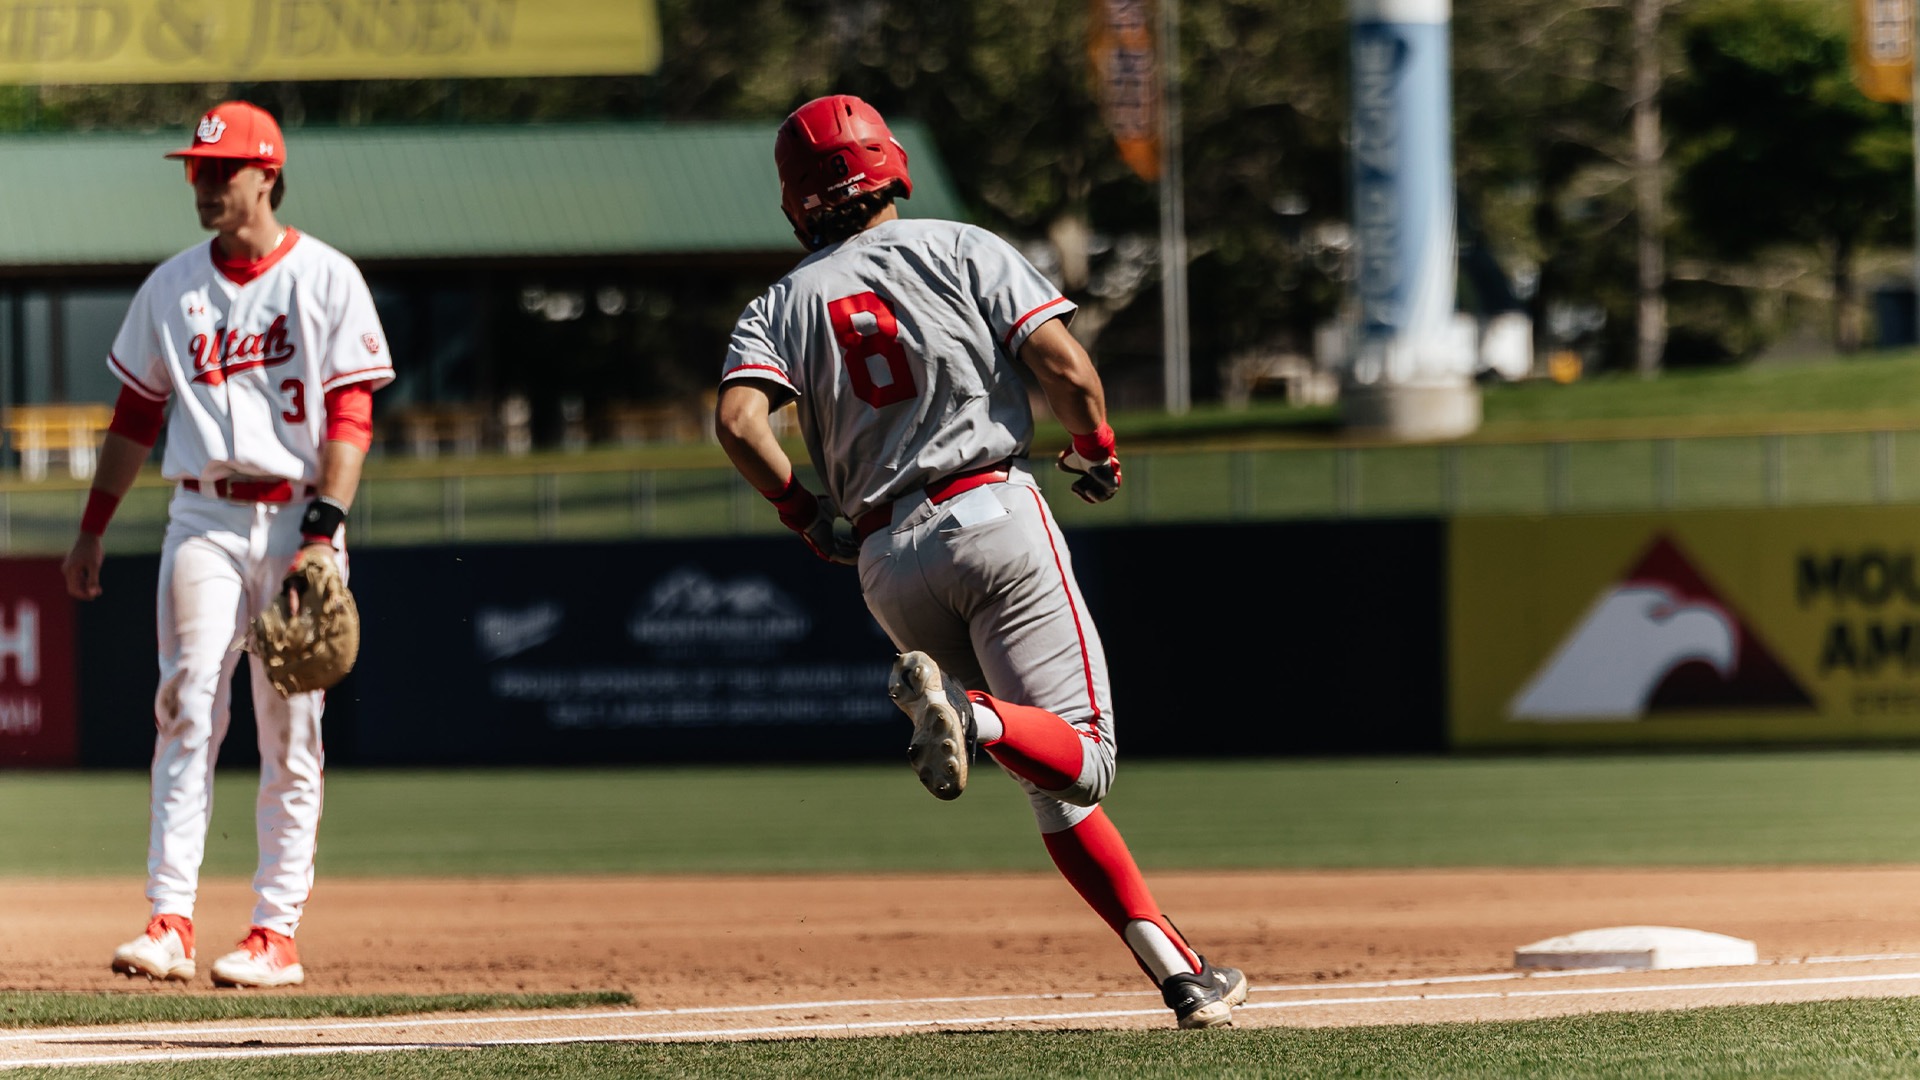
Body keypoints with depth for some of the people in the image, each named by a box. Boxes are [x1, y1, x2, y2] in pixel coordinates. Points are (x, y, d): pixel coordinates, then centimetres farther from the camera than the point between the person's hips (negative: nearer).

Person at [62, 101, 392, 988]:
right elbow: (136, 415, 16)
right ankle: (169, 923, -12)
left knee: (289, 733, 0)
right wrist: (91, 532, 13)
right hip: (203, 517, 3)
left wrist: (323, 532, -16)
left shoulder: (326, 279, -1)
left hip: (296, 519, -3)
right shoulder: (173, 286, 10)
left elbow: (351, 418, -6)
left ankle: (276, 933, 2)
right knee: (185, 716, -7)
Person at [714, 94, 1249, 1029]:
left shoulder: (785, 303, 11)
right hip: (994, 515, -3)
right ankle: (969, 712, -36)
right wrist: (1098, 451, 13)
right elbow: (1064, 366, -6)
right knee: (1078, 760, -6)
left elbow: (737, 420, -7)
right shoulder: (963, 250, 6)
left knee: (1053, 781, 10)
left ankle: (1177, 971, 1)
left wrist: (803, 513, 8)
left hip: (886, 560, 3)